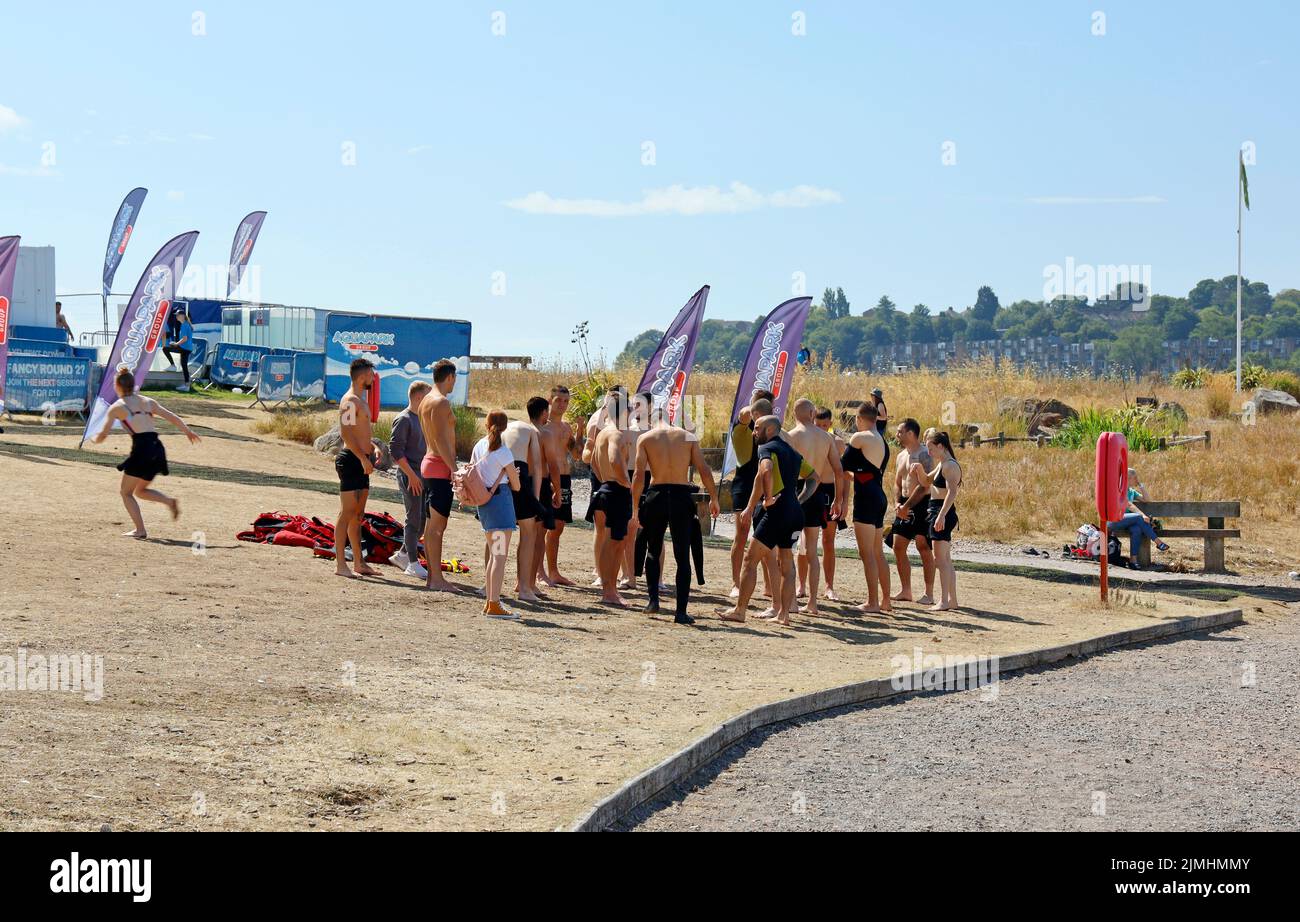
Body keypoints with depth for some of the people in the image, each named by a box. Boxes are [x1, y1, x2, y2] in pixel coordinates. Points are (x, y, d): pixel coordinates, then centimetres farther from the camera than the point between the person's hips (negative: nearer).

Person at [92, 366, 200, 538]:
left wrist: (94, 439, 27)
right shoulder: (148, 401, 18)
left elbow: (102, 436, 5)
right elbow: (173, 418, 22)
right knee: (140, 491, 23)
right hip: (157, 448, 6)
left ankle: (140, 530, -1)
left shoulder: (116, 407, 4)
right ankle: (170, 502, -1)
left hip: (141, 448, -6)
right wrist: (188, 431, 37)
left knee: (126, 492, 9)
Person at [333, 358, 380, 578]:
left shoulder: (360, 400, 20)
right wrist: (364, 458, -24)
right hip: (352, 460, -10)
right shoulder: (350, 401, -13)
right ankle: (340, 563, -10)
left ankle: (359, 562, 18)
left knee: (357, 515, 13)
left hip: (361, 462, 10)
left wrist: (372, 447, 15)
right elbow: (346, 433, -22)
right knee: (347, 513, -10)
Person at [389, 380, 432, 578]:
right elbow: (395, 450, -16)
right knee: (414, 519, -5)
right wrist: (411, 475, -19)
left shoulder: (423, 419, 16)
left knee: (424, 518, 11)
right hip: (410, 475, -9)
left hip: (423, 475, 9)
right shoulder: (404, 419, -10)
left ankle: (402, 555, 24)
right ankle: (413, 563, 1)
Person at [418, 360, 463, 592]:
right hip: (440, 467, -10)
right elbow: (441, 439, -22)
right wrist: (454, 469, -23)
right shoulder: (441, 402, -15)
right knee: (437, 525, -9)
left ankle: (433, 576, 16)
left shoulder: (426, 400, 16)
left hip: (429, 463, 10)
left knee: (432, 525, 12)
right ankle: (436, 579, -9)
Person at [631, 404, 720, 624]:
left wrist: (635, 508, -1)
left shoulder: (645, 438, 3)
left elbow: (639, 475, -5)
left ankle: (653, 598, 9)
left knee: (653, 551, 20)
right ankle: (681, 612, 1)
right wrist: (713, 498, 9)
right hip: (682, 496, 0)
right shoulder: (688, 437, 7)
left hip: (656, 495, 0)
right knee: (683, 557, 4)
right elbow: (704, 470, 0)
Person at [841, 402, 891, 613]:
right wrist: (851, 475, 34)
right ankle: (885, 600, 18)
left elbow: (843, 466, -6)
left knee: (867, 553, -7)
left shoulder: (859, 438, -9)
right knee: (878, 553, 14)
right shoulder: (883, 442, 17)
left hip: (866, 498, -9)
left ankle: (872, 602, -9)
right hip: (879, 497, 9)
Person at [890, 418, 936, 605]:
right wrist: (897, 503, 1)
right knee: (898, 547, 6)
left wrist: (906, 506, -19)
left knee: (924, 548, -5)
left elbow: (923, 486, -19)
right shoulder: (902, 456, 15)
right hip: (904, 506, 9)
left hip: (921, 505, -9)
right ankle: (905, 591, 15)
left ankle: (929, 594, -1)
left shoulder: (924, 454, -12)